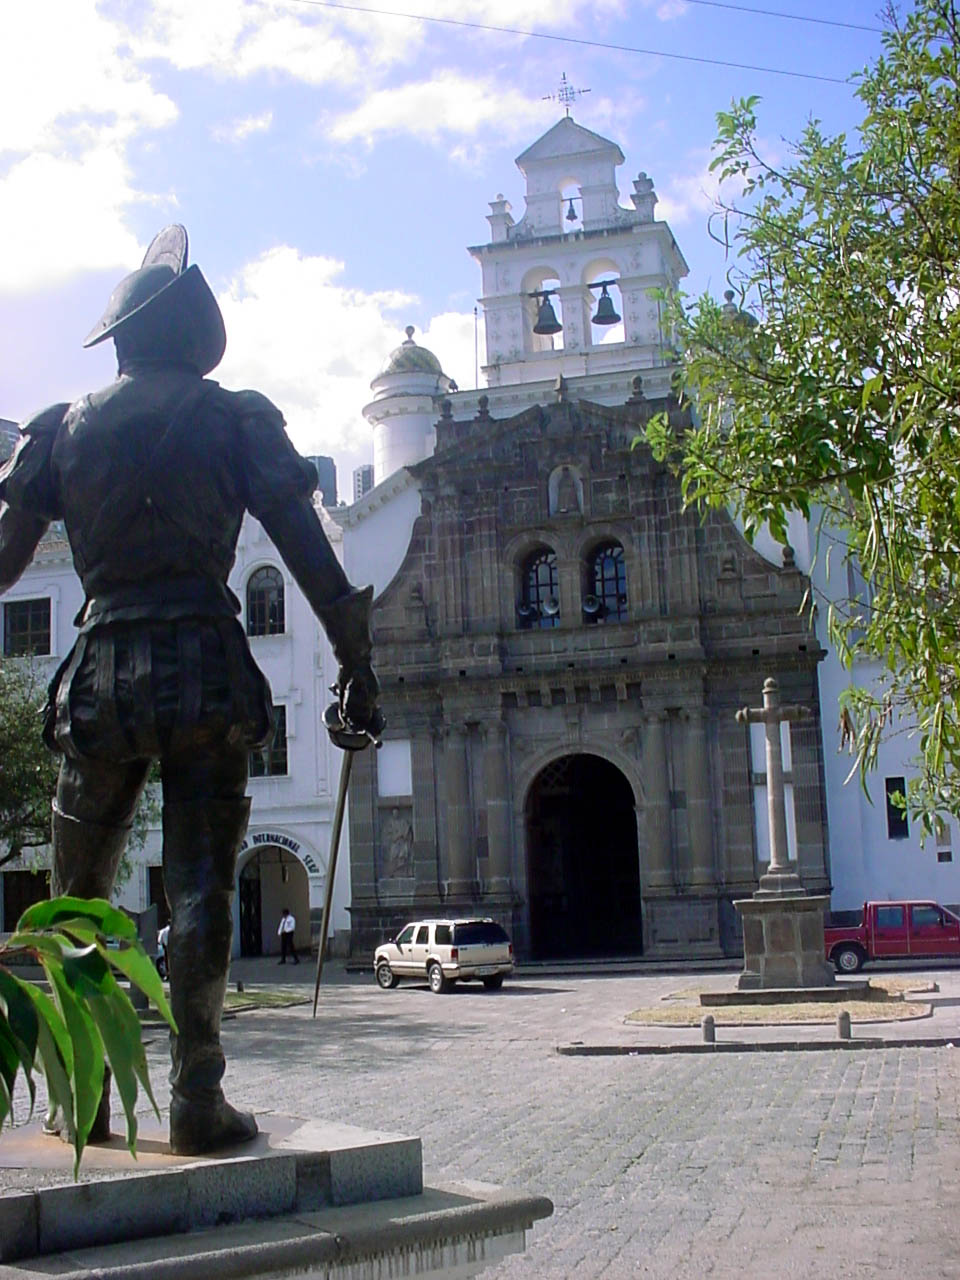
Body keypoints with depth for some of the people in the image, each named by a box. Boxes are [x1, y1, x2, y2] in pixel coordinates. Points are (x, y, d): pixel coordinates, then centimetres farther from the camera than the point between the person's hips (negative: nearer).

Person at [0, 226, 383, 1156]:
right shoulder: (234, 418, 6)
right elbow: (310, 557, -1)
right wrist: (356, 668, 2)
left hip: (102, 674, 2)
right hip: (205, 668, -1)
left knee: (78, 898, 13)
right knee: (200, 892, 0)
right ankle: (197, 1099, -2)